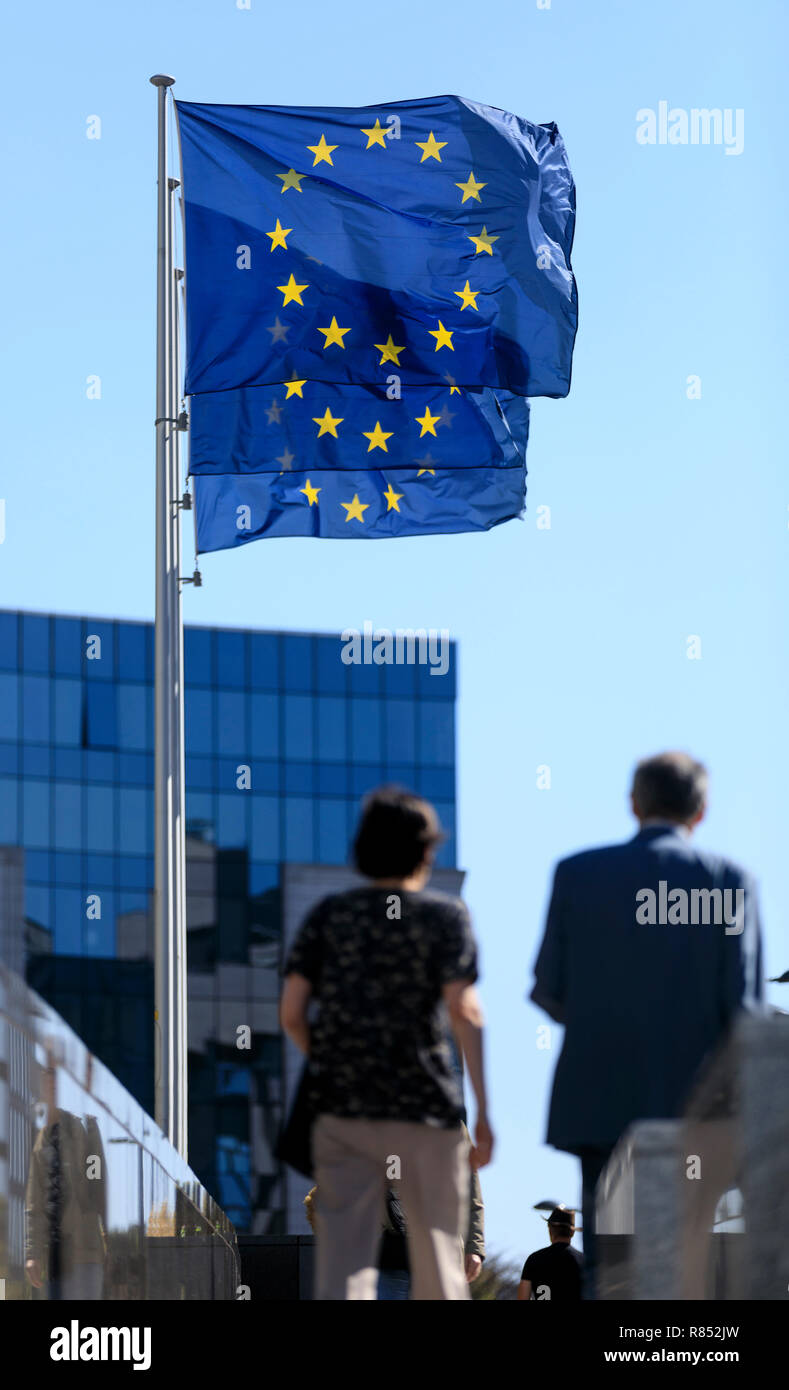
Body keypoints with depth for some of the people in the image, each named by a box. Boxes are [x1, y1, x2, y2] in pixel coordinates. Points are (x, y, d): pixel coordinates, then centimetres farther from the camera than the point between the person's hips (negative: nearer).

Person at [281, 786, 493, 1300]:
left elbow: (292, 1013, 3)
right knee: (437, 1258, 10)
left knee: (344, 1262, -1)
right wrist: (483, 1112, -10)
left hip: (341, 1109, 2)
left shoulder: (330, 914, 7)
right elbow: (463, 1011, -12)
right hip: (424, 1106, -2)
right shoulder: (445, 915, -1)